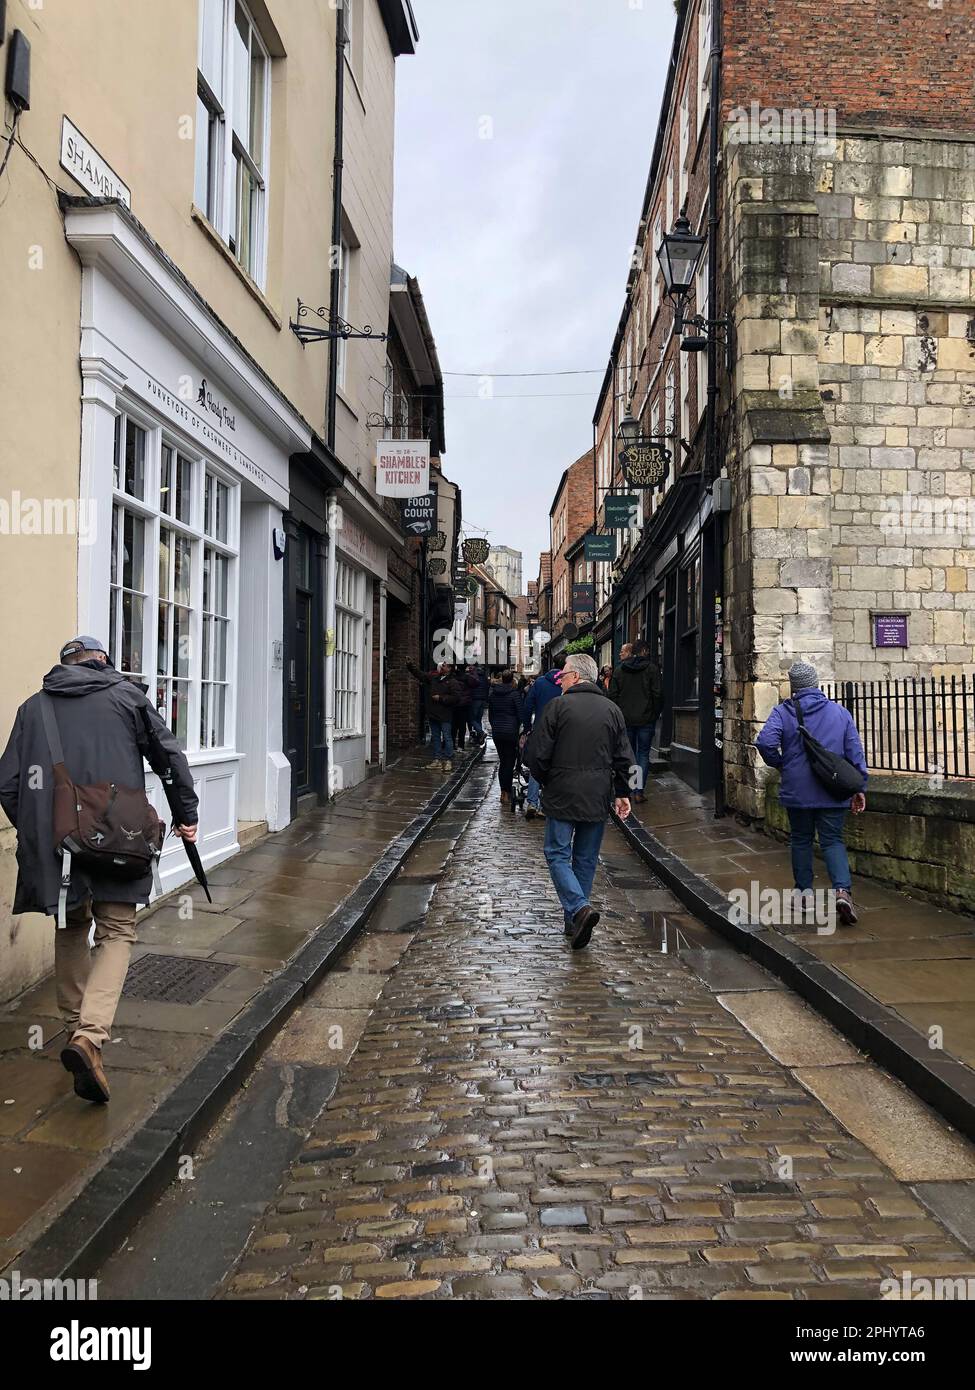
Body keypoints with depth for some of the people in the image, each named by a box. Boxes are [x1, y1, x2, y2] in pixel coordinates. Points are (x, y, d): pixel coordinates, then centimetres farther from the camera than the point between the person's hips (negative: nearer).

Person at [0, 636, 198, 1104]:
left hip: (53, 841, 3)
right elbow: (169, 755, 4)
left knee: (71, 929, 21)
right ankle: (90, 1035, -16)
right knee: (116, 934, 3)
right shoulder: (125, 695, 5)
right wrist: (187, 812, 14)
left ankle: (76, 1025, 29)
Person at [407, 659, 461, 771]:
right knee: (435, 737, 12)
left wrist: (440, 698, -16)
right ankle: (437, 759, 19)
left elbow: (455, 697, -18)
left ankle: (447, 760, 4)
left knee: (447, 738, -1)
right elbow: (419, 674, 16)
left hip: (445, 716, -7)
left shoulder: (453, 683, -9)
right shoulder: (433, 677, 10)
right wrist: (410, 665, 5)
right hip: (433, 715, 7)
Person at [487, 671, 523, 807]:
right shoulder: (515, 694, -11)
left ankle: (503, 792, 18)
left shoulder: (492, 694, 6)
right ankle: (507, 795, -1)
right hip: (511, 732, -5)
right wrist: (519, 730, 3)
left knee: (502, 761, 15)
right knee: (509, 763, 0)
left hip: (496, 732, 5)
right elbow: (520, 714, -10)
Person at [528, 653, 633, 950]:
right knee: (586, 858, 14)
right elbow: (623, 758, 7)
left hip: (562, 796, -4)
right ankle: (574, 922, 19)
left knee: (558, 854, 4)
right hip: (598, 798, 4)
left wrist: (545, 782, 9)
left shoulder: (557, 706, -9)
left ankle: (579, 909, -16)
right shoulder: (611, 709, 6)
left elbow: (539, 755, -9)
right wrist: (621, 792, 16)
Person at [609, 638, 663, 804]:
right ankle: (640, 791, -1)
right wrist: (655, 714, 5)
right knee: (643, 754, 4)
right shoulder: (652, 668, -5)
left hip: (625, 720, 3)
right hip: (646, 719, -3)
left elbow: (613, 695, 5)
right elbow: (658, 695, -7)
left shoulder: (619, 669, 5)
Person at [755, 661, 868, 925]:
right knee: (833, 841, 5)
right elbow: (855, 752, 2)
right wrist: (859, 787, 8)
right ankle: (843, 889, -15)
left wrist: (778, 763, 0)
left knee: (801, 839, 15)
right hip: (833, 792, 1)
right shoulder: (840, 712, 3)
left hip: (797, 791, -1)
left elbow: (765, 741, -19)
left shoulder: (783, 712, -5)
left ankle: (804, 890, 21)